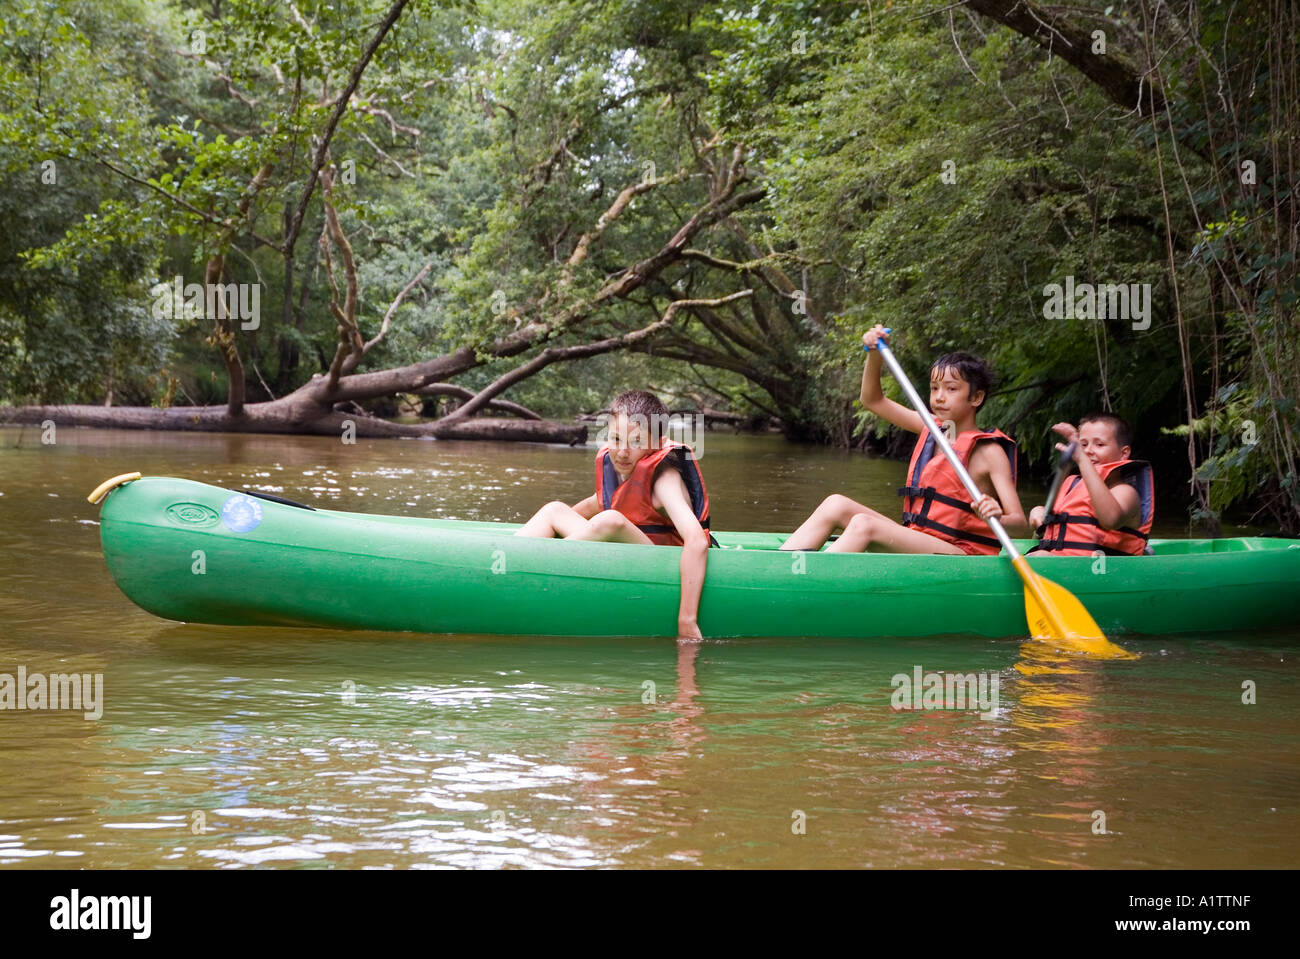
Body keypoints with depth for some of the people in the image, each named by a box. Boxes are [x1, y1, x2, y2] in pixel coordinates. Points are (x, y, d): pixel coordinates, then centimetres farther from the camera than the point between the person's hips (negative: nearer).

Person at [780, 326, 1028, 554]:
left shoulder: (989, 451, -8)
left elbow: (1021, 526, -15)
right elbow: (873, 400, 24)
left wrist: (996, 518, -38)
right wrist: (876, 353, 8)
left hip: (962, 556, -8)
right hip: (916, 542, 8)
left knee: (863, 525, -27)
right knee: (837, 505, -7)